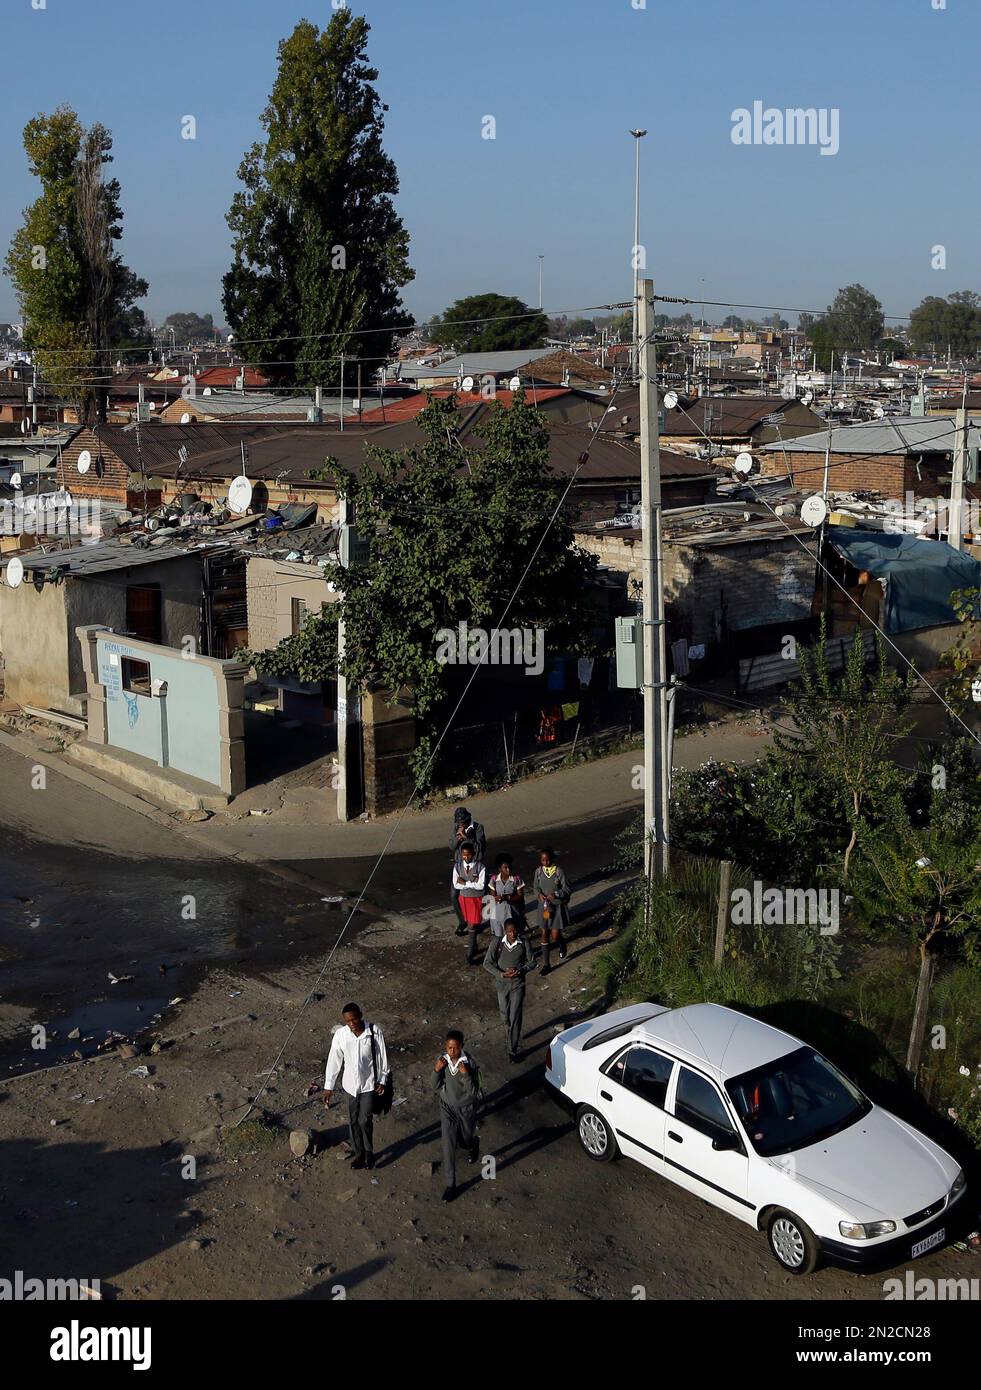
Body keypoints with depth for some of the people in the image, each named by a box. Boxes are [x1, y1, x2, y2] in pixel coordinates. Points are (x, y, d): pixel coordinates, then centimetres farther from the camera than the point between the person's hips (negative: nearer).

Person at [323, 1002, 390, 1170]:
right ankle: (359, 1154, 32)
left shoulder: (375, 1032, -19)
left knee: (365, 1120, -2)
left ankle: (369, 1152, 24)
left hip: (369, 1084, -2)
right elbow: (334, 1060, -6)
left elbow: (382, 1057, -7)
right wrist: (328, 1086, -3)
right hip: (351, 1084, 3)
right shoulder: (340, 1034, -14)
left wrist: (382, 1080, -2)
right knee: (354, 1121, 13)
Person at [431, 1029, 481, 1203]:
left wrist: (465, 1075, -37)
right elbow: (436, 1087, -8)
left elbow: (474, 1092, -22)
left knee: (465, 1141, 18)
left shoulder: (469, 1063, -24)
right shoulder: (442, 1059, -14)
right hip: (447, 1107, 2)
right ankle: (450, 1185, 10)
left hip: (466, 1108, -2)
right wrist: (437, 1070, -26)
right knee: (448, 1145, -3)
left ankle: (473, 1145, 57)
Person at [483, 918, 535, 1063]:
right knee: (505, 1015, 17)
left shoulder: (524, 944, -9)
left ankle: (512, 1050, 0)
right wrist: (502, 974, -23)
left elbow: (532, 962, 1)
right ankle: (514, 1035, 46)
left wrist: (521, 971, -17)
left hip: (518, 984, -2)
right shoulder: (497, 943, -10)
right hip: (502, 984, 2)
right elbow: (487, 963, -10)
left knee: (515, 1017, -6)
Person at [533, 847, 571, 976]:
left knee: (555, 936, -4)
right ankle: (546, 964, 16)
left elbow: (567, 889, -11)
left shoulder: (559, 871, -16)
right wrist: (540, 894, -11)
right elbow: (536, 887, 9)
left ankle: (563, 944, 34)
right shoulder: (538, 871, -4)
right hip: (544, 906, 4)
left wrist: (555, 894, -25)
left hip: (558, 906, -3)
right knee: (544, 934, 6)